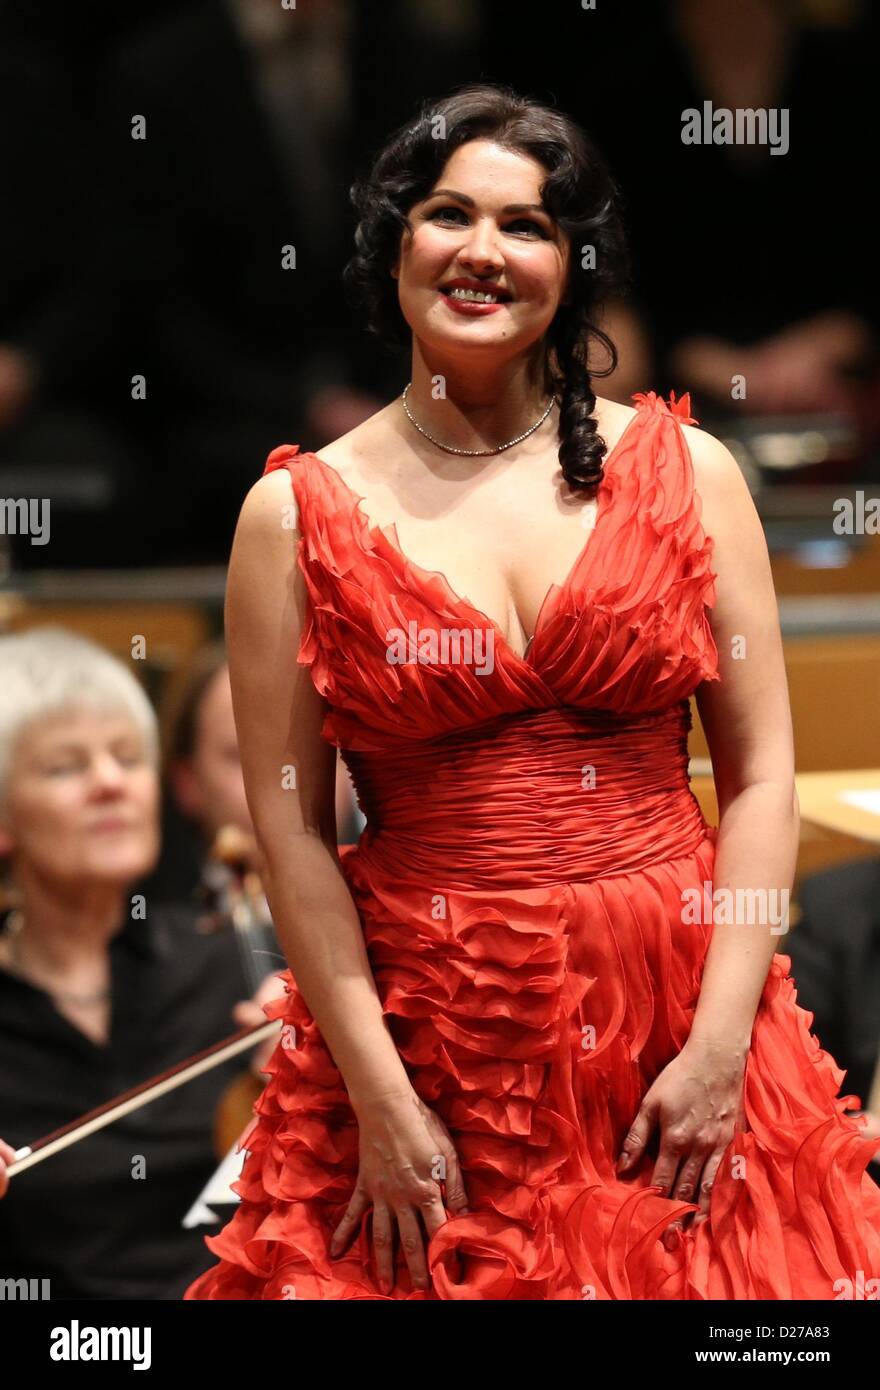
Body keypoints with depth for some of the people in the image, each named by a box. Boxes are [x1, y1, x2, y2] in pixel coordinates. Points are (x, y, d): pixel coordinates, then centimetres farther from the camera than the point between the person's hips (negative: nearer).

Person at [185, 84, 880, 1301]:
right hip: (425, 1039, -1)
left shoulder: (685, 470, 3)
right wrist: (380, 1098, -10)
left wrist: (720, 1045, -8)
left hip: (681, 1029, 1)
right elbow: (291, 824, -3)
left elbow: (761, 774, 0)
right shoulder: (299, 512, 0)